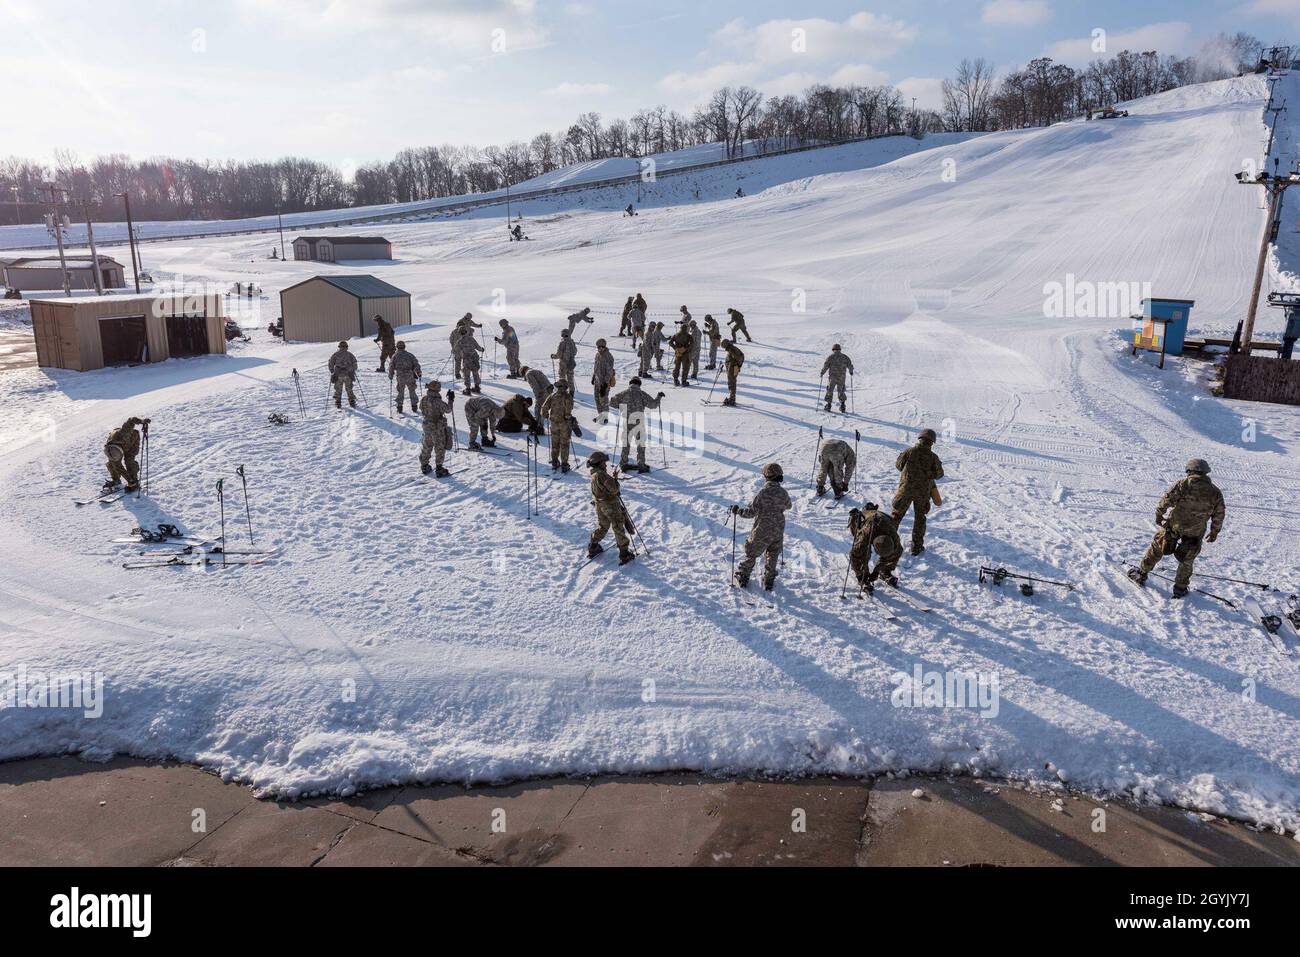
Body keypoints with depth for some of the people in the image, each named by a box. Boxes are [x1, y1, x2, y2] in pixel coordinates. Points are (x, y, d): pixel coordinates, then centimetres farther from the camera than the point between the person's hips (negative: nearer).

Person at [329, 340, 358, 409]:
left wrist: (332, 372, 12)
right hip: (348, 375, 0)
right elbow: (354, 364, 2)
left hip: (338, 375, 0)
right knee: (349, 389, 10)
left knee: (338, 390, 9)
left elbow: (331, 363, 1)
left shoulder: (335, 354, 4)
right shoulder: (349, 354, 4)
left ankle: (338, 403, 6)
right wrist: (353, 371, 15)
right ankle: (352, 402, 6)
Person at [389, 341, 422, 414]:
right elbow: (416, 364, -1)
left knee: (400, 392, 11)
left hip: (400, 376, 0)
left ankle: (399, 408, 9)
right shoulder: (409, 355, 4)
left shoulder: (395, 355, 3)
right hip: (410, 376, 0)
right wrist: (419, 372, 11)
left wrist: (391, 376, 11)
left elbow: (391, 366, 1)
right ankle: (414, 407, 12)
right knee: (412, 391, 13)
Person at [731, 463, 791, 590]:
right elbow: (788, 506, 13)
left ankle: (743, 578, 26)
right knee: (772, 555, 22)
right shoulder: (783, 493, -8)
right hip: (778, 531, 3)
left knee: (751, 553, 15)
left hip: (761, 531, -3)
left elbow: (751, 512, -21)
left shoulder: (762, 492, -21)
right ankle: (769, 580, 28)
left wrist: (737, 511, -7)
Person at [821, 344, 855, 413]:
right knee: (841, 392, 15)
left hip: (832, 377, -2)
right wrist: (851, 372, 25)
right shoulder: (844, 357, 4)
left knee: (829, 391, 9)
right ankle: (842, 406, 11)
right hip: (841, 378, 2)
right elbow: (850, 365, 6)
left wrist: (822, 372, 7)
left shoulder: (830, 357, -5)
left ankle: (828, 405, 6)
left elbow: (825, 366, -8)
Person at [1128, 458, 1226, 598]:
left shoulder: (1183, 483, -7)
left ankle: (1142, 574, 23)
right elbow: (1219, 516, 10)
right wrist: (1214, 532, 21)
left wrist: (1159, 514, 1)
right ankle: (1180, 588, 24)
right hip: (1195, 533, 2)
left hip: (1174, 525, -2)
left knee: (1156, 549, 16)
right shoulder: (1215, 492, 4)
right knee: (1187, 560, 18)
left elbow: (1167, 499, -11)